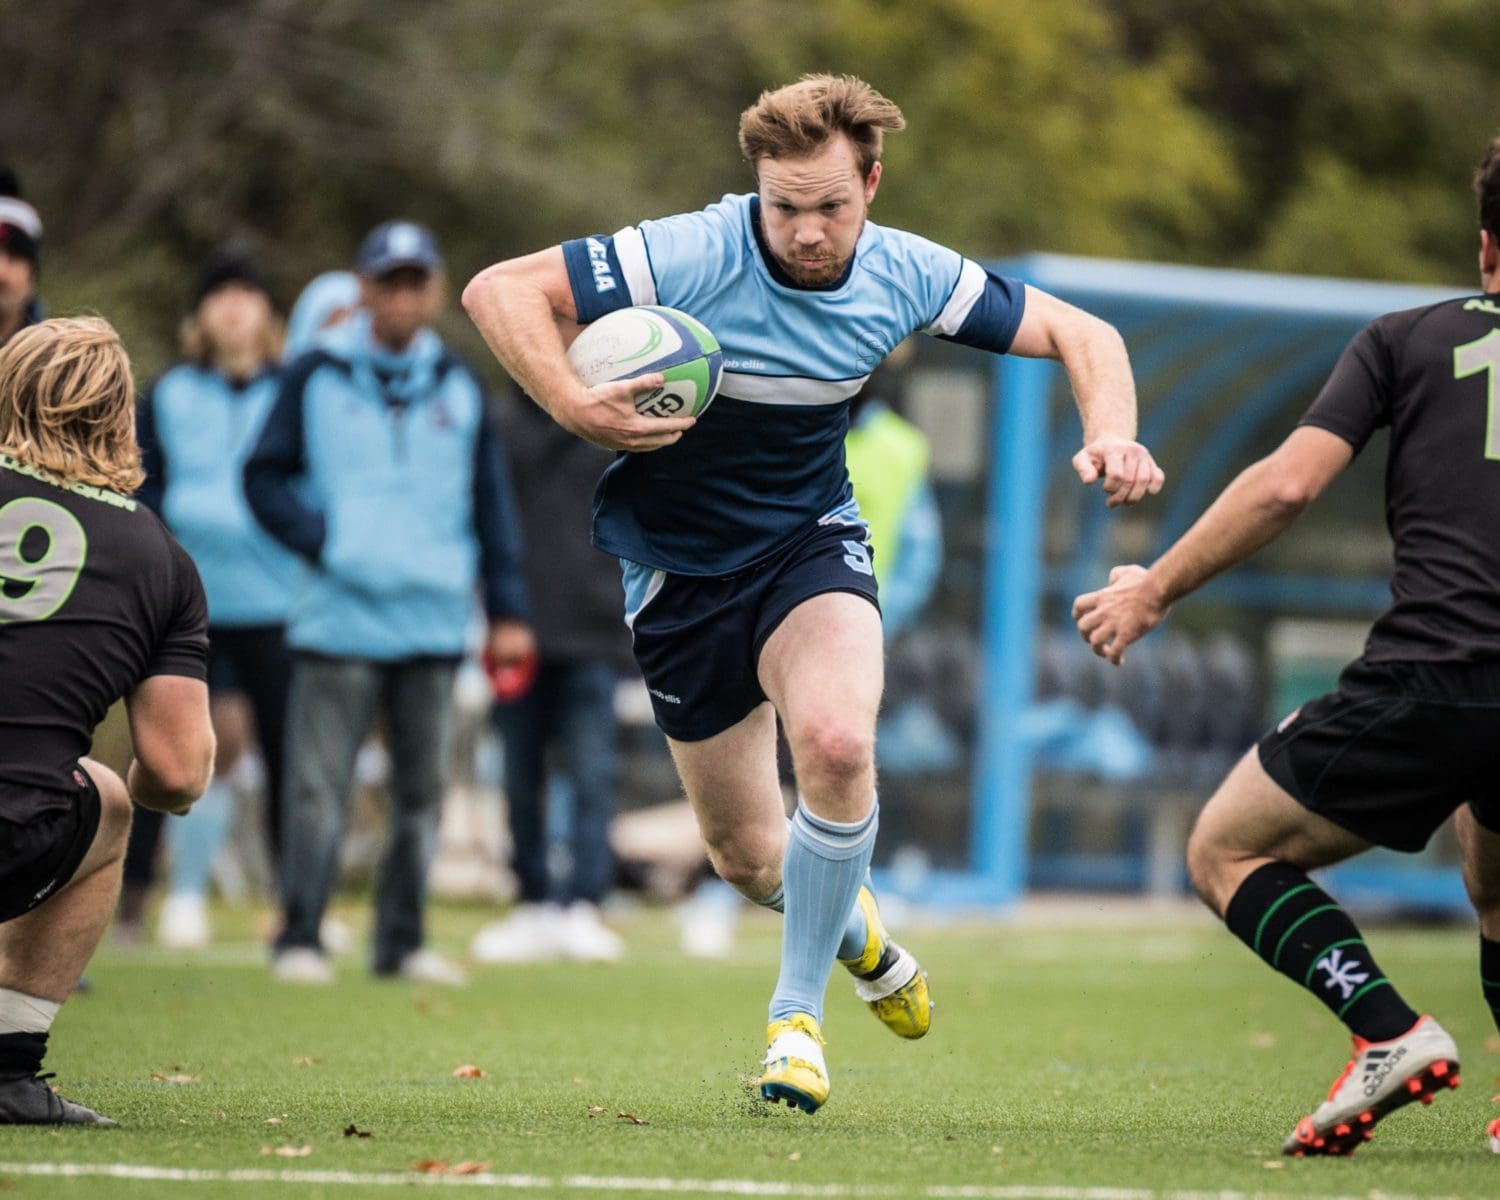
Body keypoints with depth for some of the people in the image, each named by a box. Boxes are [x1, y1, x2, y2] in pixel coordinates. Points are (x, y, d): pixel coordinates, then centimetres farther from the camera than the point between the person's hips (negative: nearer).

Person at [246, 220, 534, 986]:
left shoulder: (458, 389, 12)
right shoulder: (315, 378, 4)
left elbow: (491, 503, 14)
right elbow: (265, 478, 4)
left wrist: (508, 610, 9)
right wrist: (323, 543, -10)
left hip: (434, 626, 3)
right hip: (338, 617, -3)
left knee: (421, 790, 6)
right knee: (318, 786, -7)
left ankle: (402, 940, 14)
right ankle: (300, 938, 0)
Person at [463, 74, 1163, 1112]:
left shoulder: (905, 276, -12)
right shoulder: (689, 258, -24)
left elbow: (1078, 334, -1)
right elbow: (498, 290, -22)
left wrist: (1112, 435, -21)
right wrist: (574, 407, -37)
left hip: (812, 540, 1)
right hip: (680, 567, -1)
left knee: (836, 743, -31)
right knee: (749, 860, 5)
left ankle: (798, 1011, -11)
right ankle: (853, 927, 43)